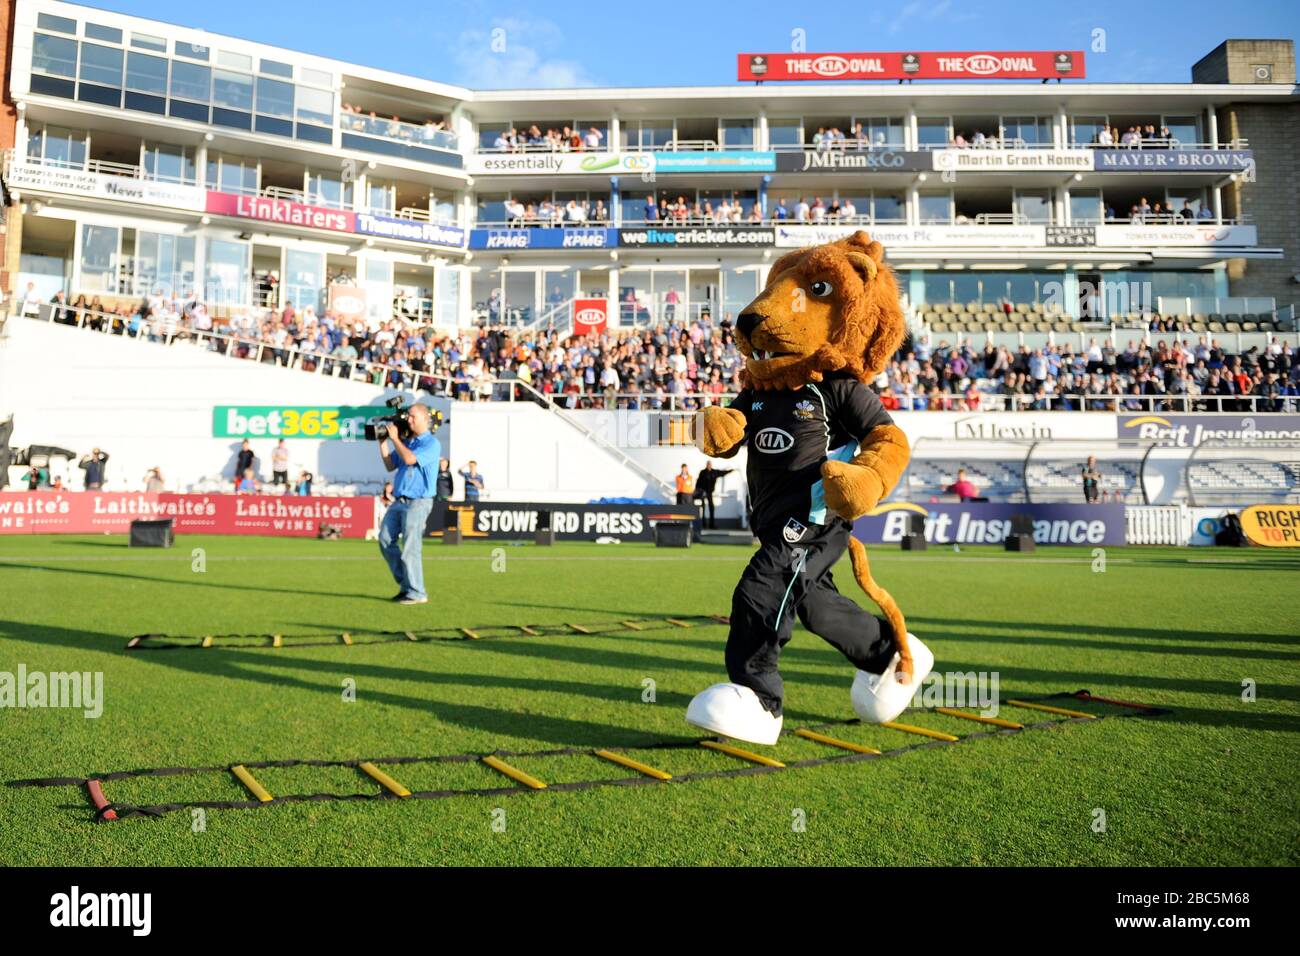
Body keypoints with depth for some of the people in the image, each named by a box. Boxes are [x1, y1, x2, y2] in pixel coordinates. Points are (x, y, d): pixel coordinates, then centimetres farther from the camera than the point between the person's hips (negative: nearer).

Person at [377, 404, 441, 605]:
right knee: (386, 540, 5)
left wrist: (394, 438, -10)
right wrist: (383, 442, 9)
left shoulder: (431, 443, -7)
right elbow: (390, 466, 16)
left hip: (418, 502, -8)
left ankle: (416, 593, 1)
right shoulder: (406, 441, 17)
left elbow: (410, 458, -21)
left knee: (410, 548, -8)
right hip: (399, 500, 8)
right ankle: (405, 583, 16)